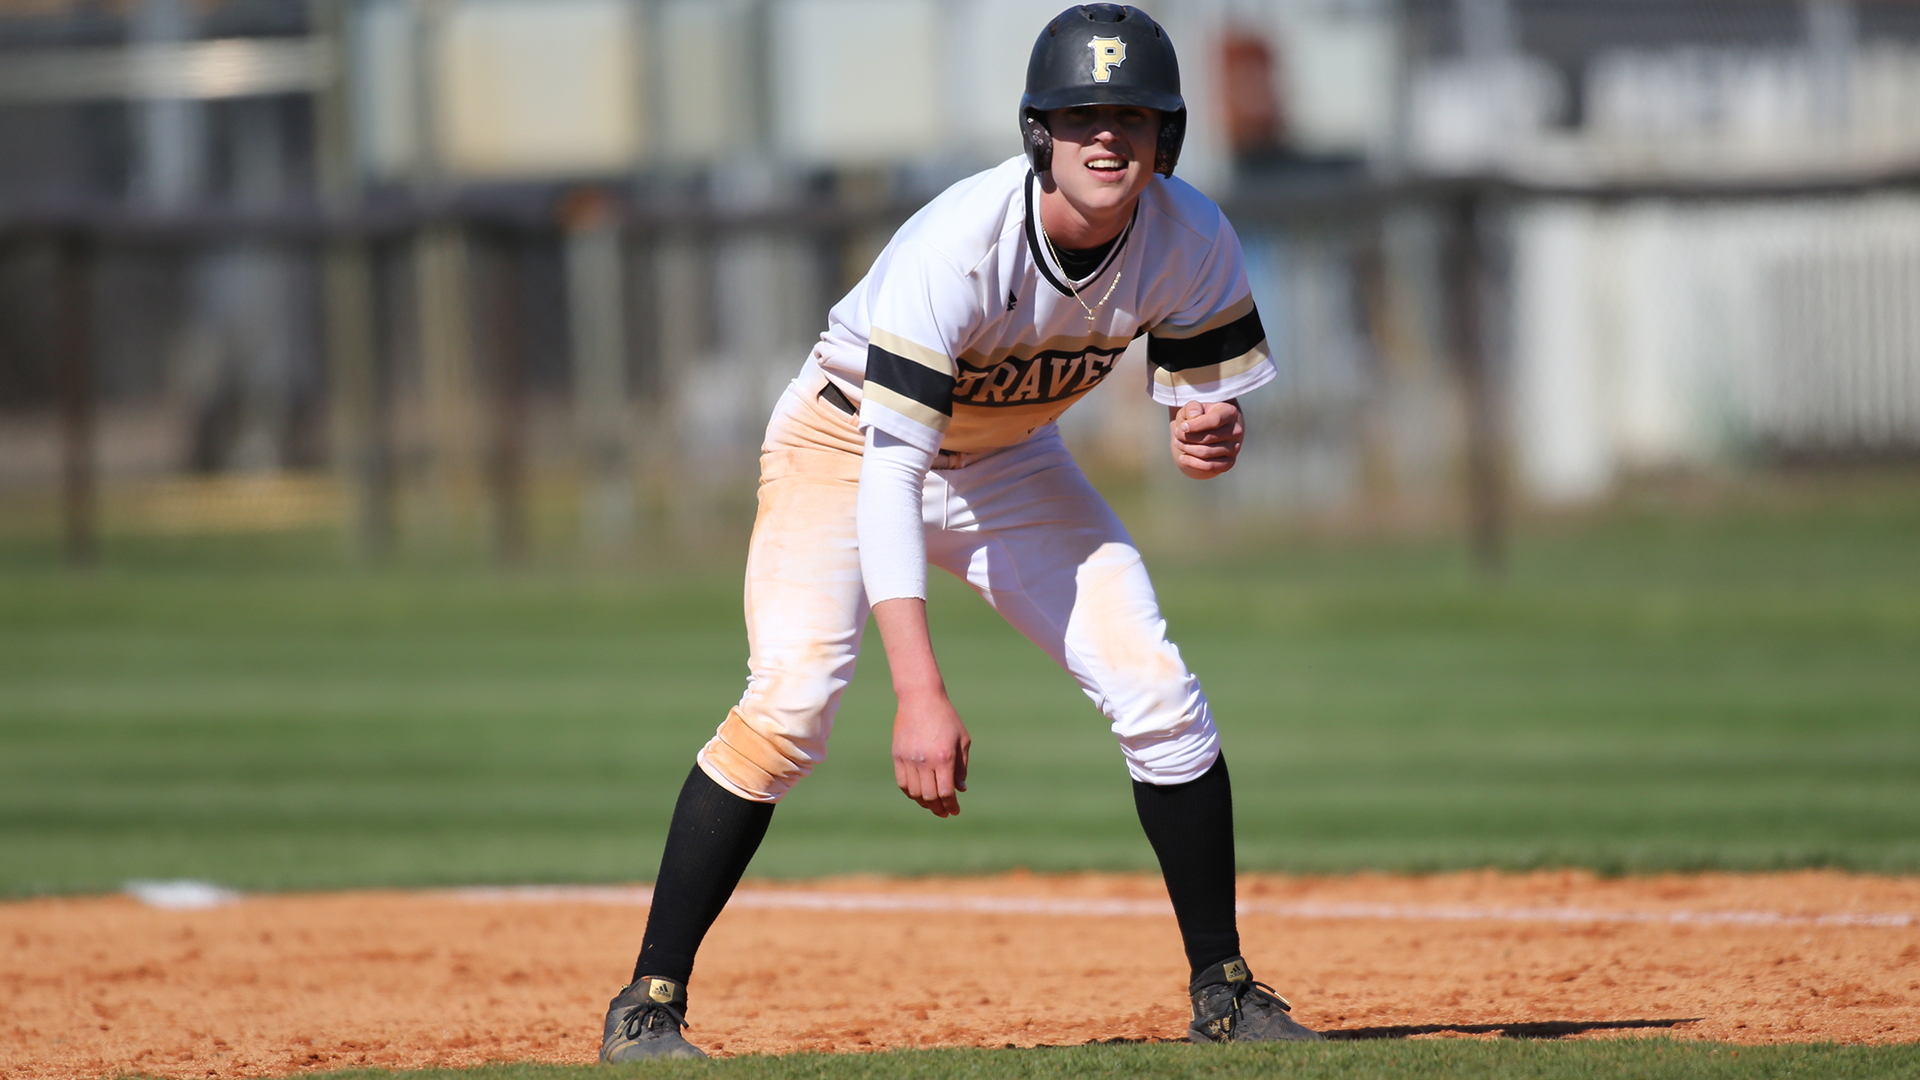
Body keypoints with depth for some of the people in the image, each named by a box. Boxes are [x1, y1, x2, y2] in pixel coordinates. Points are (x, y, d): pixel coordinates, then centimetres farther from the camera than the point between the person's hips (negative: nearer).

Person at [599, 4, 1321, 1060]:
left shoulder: (1190, 240, -21)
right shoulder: (957, 247, -37)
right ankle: (649, 1004, -15)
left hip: (1006, 463, 5)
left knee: (1160, 697, -6)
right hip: (849, 444, -5)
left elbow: (1206, 386, -4)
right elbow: (891, 471, -40)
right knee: (791, 698, -23)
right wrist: (919, 690, -49)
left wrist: (1206, 435, -32)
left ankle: (1223, 992, 10)